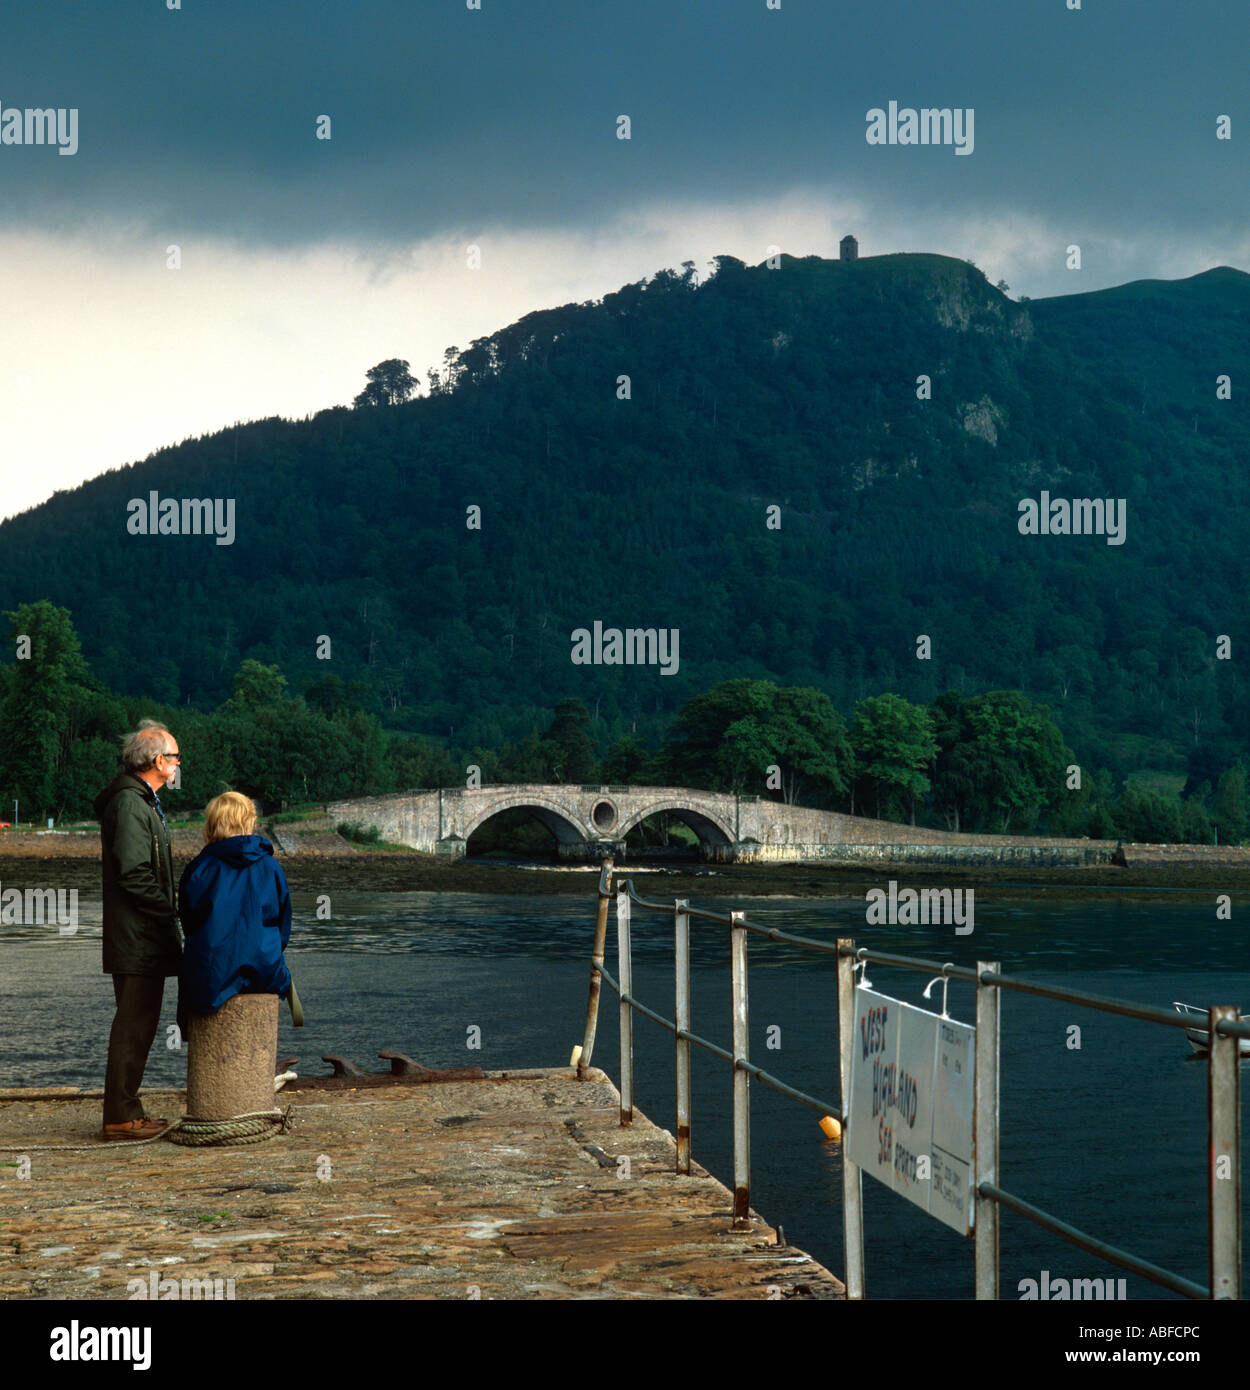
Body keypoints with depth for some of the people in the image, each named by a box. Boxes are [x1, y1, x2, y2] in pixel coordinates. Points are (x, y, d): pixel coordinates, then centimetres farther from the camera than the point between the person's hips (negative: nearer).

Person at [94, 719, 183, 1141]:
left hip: (143, 935, 11)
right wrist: (171, 911, -13)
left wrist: (169, 911, 15)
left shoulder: (142, 801, 20)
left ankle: (127, 1111, 19)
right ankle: (120, 1118, -5)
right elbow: (134, 875, -21)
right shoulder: (130, 803, -14)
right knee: (133, 1025, -8)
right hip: (138, 935, -11)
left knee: (139, 1023, 13)